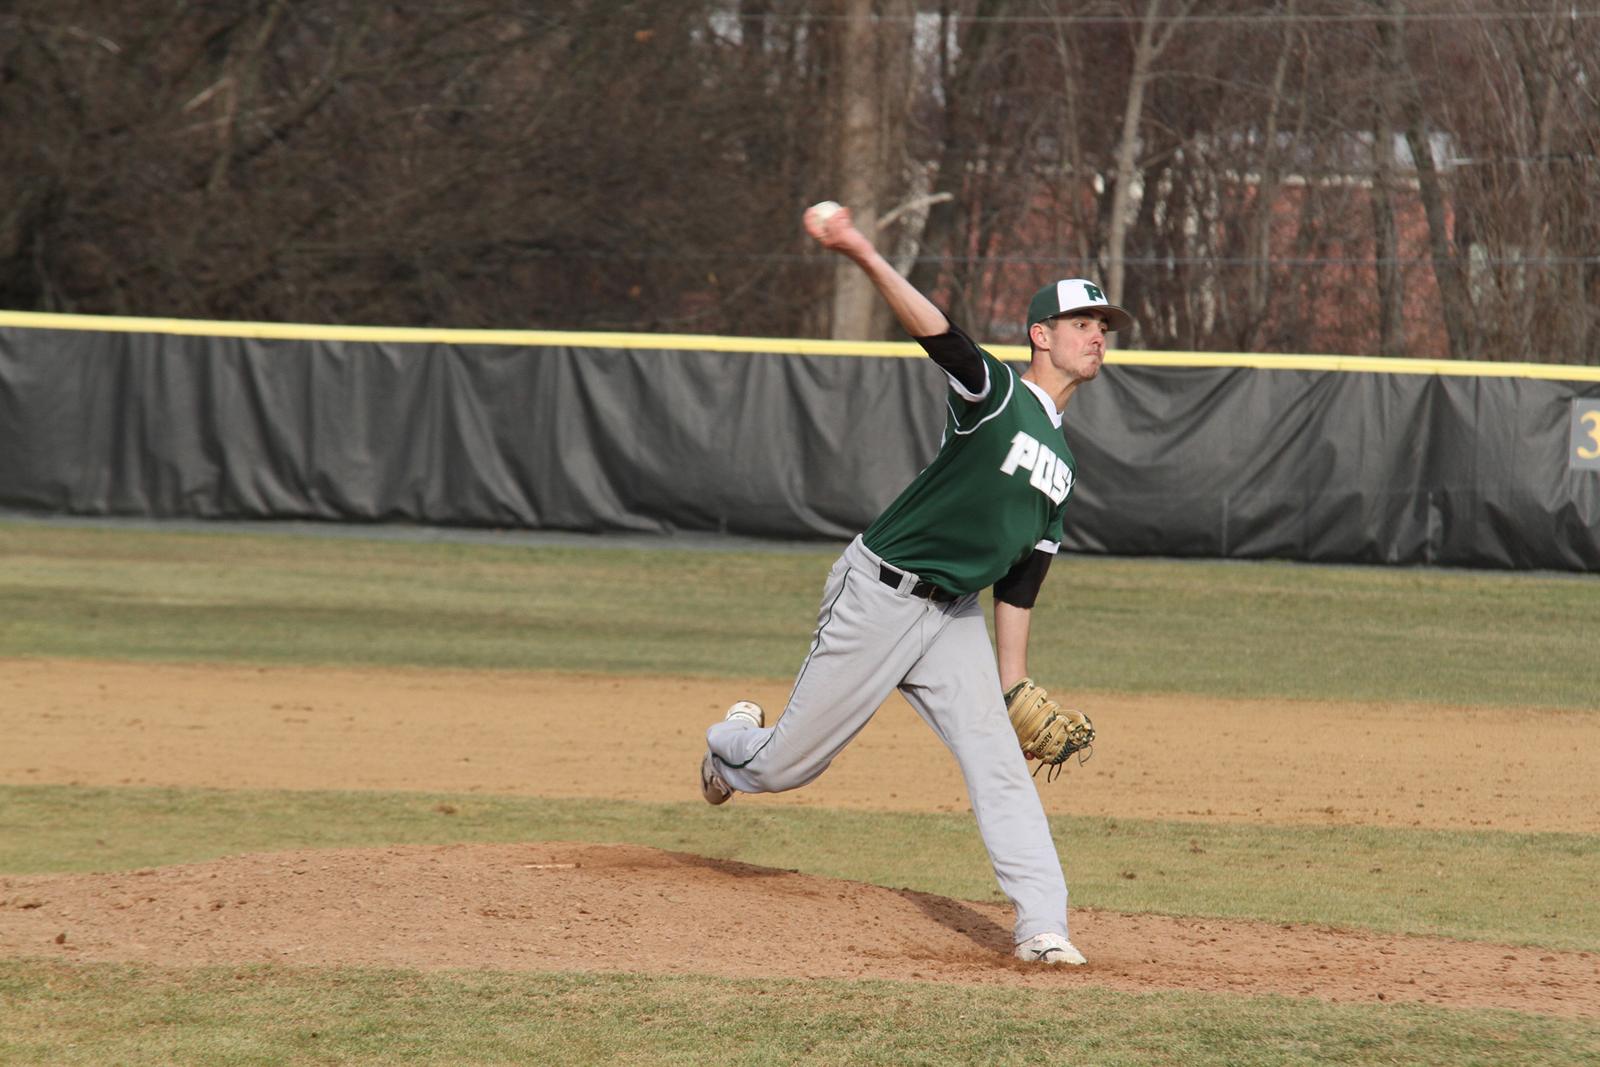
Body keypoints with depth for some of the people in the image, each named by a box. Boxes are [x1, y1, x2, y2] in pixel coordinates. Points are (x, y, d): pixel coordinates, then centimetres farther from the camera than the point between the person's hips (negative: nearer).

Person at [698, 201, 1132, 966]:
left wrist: (1015, 687, 11)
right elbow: (937, 335, -28)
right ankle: (733, 742, 38)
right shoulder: (996, 395, -10)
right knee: (790, 764, 3)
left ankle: (1042, 923, -13)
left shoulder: (1061, 465, 14)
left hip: (954, 618, 7)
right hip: (877, 599, -7)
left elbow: (1019, 583, 17)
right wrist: (863, 256, -44)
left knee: (998, 759, -10)